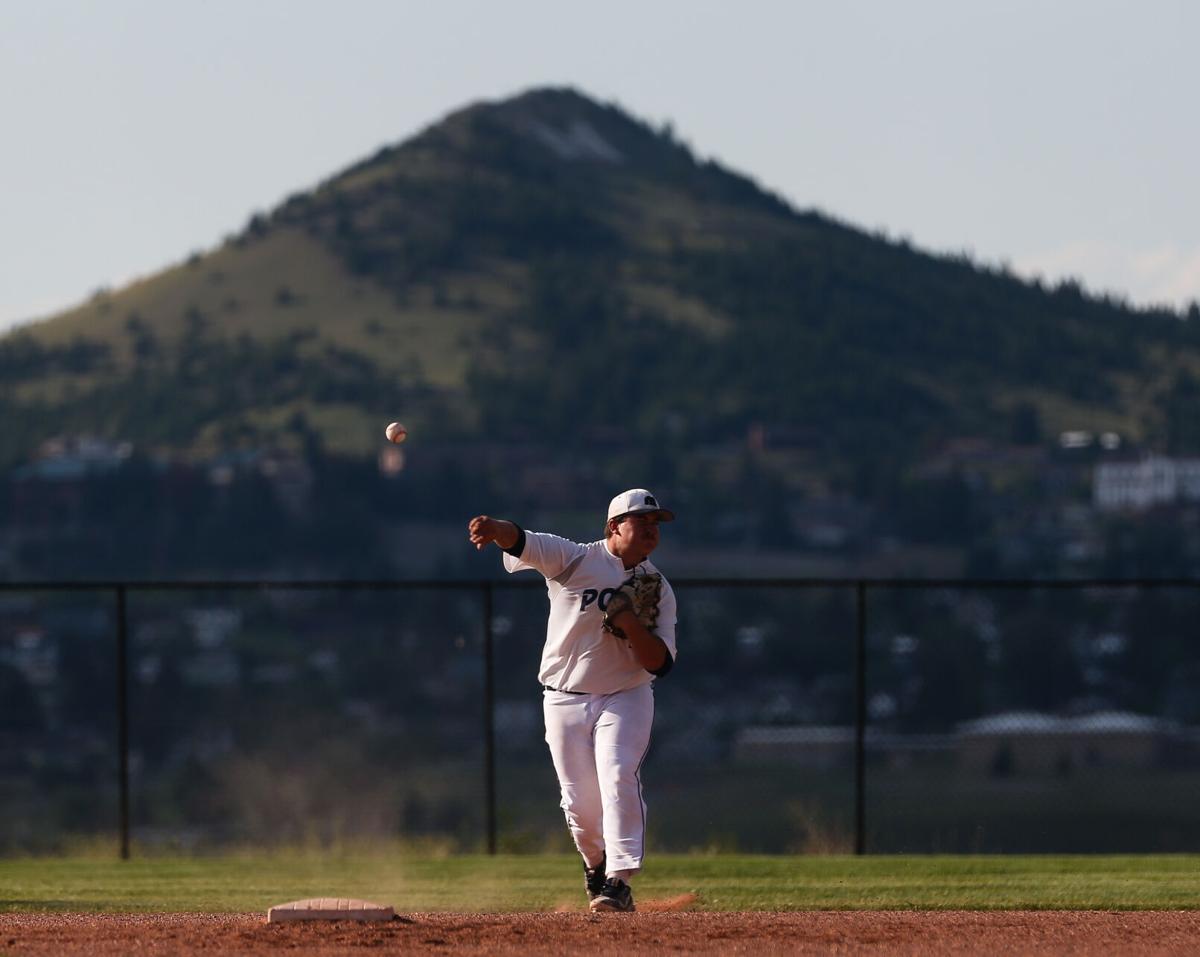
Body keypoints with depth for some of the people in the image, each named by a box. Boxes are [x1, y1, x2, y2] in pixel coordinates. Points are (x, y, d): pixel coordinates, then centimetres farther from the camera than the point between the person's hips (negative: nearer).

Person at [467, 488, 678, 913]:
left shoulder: (658, 590, 1)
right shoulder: (575, 559, -5)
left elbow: (660, 663, -6)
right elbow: (521, 541, -22)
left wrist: (628, 620, -20)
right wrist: (495, 528, -45)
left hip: (626, 699, 0)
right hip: (565, 700, 0)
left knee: (618, 777, -22)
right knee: (580, 799, 1)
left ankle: (619, 879, -24)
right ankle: (596, 864, 30)